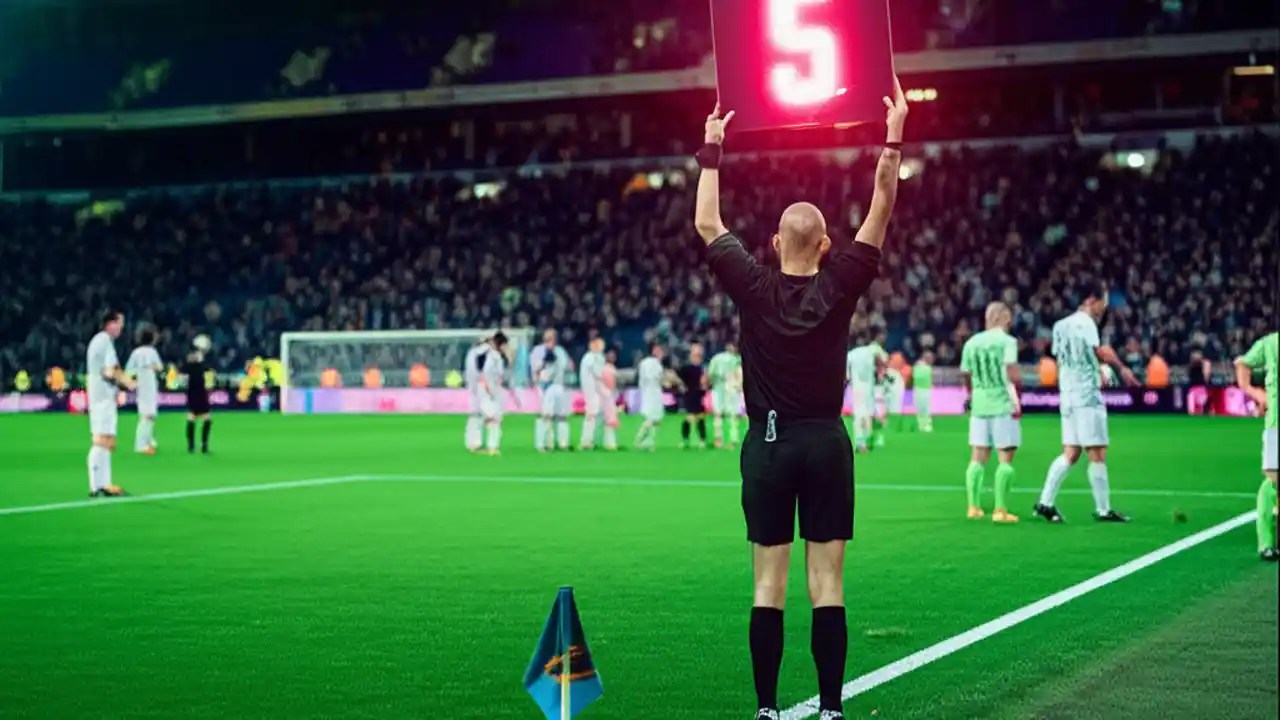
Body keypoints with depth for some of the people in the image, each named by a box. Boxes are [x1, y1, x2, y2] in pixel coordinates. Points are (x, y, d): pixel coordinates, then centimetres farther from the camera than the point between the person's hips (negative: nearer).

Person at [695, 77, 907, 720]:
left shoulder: (754, 290, -4)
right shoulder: (839, 286, -5)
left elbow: (706, 223, 6)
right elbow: (880, 212, 0)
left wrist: (712, 148, 14)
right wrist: (893, 139, 5)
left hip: (767, 445, 1)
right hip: (825, 442, 0)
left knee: (768, 584, 2)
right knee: (827, 583, 0)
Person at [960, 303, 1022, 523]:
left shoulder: (971, 343, 9)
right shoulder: (1007, 341, -8)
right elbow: (1013, 375, -17)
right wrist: (1017, 398, -3)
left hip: (979, 405, 5)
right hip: (1003, 405, -5)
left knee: (978, 457, 11)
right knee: (1005, 457, 0)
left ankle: (974, 507, 11)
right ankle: (1001, 510, -4)